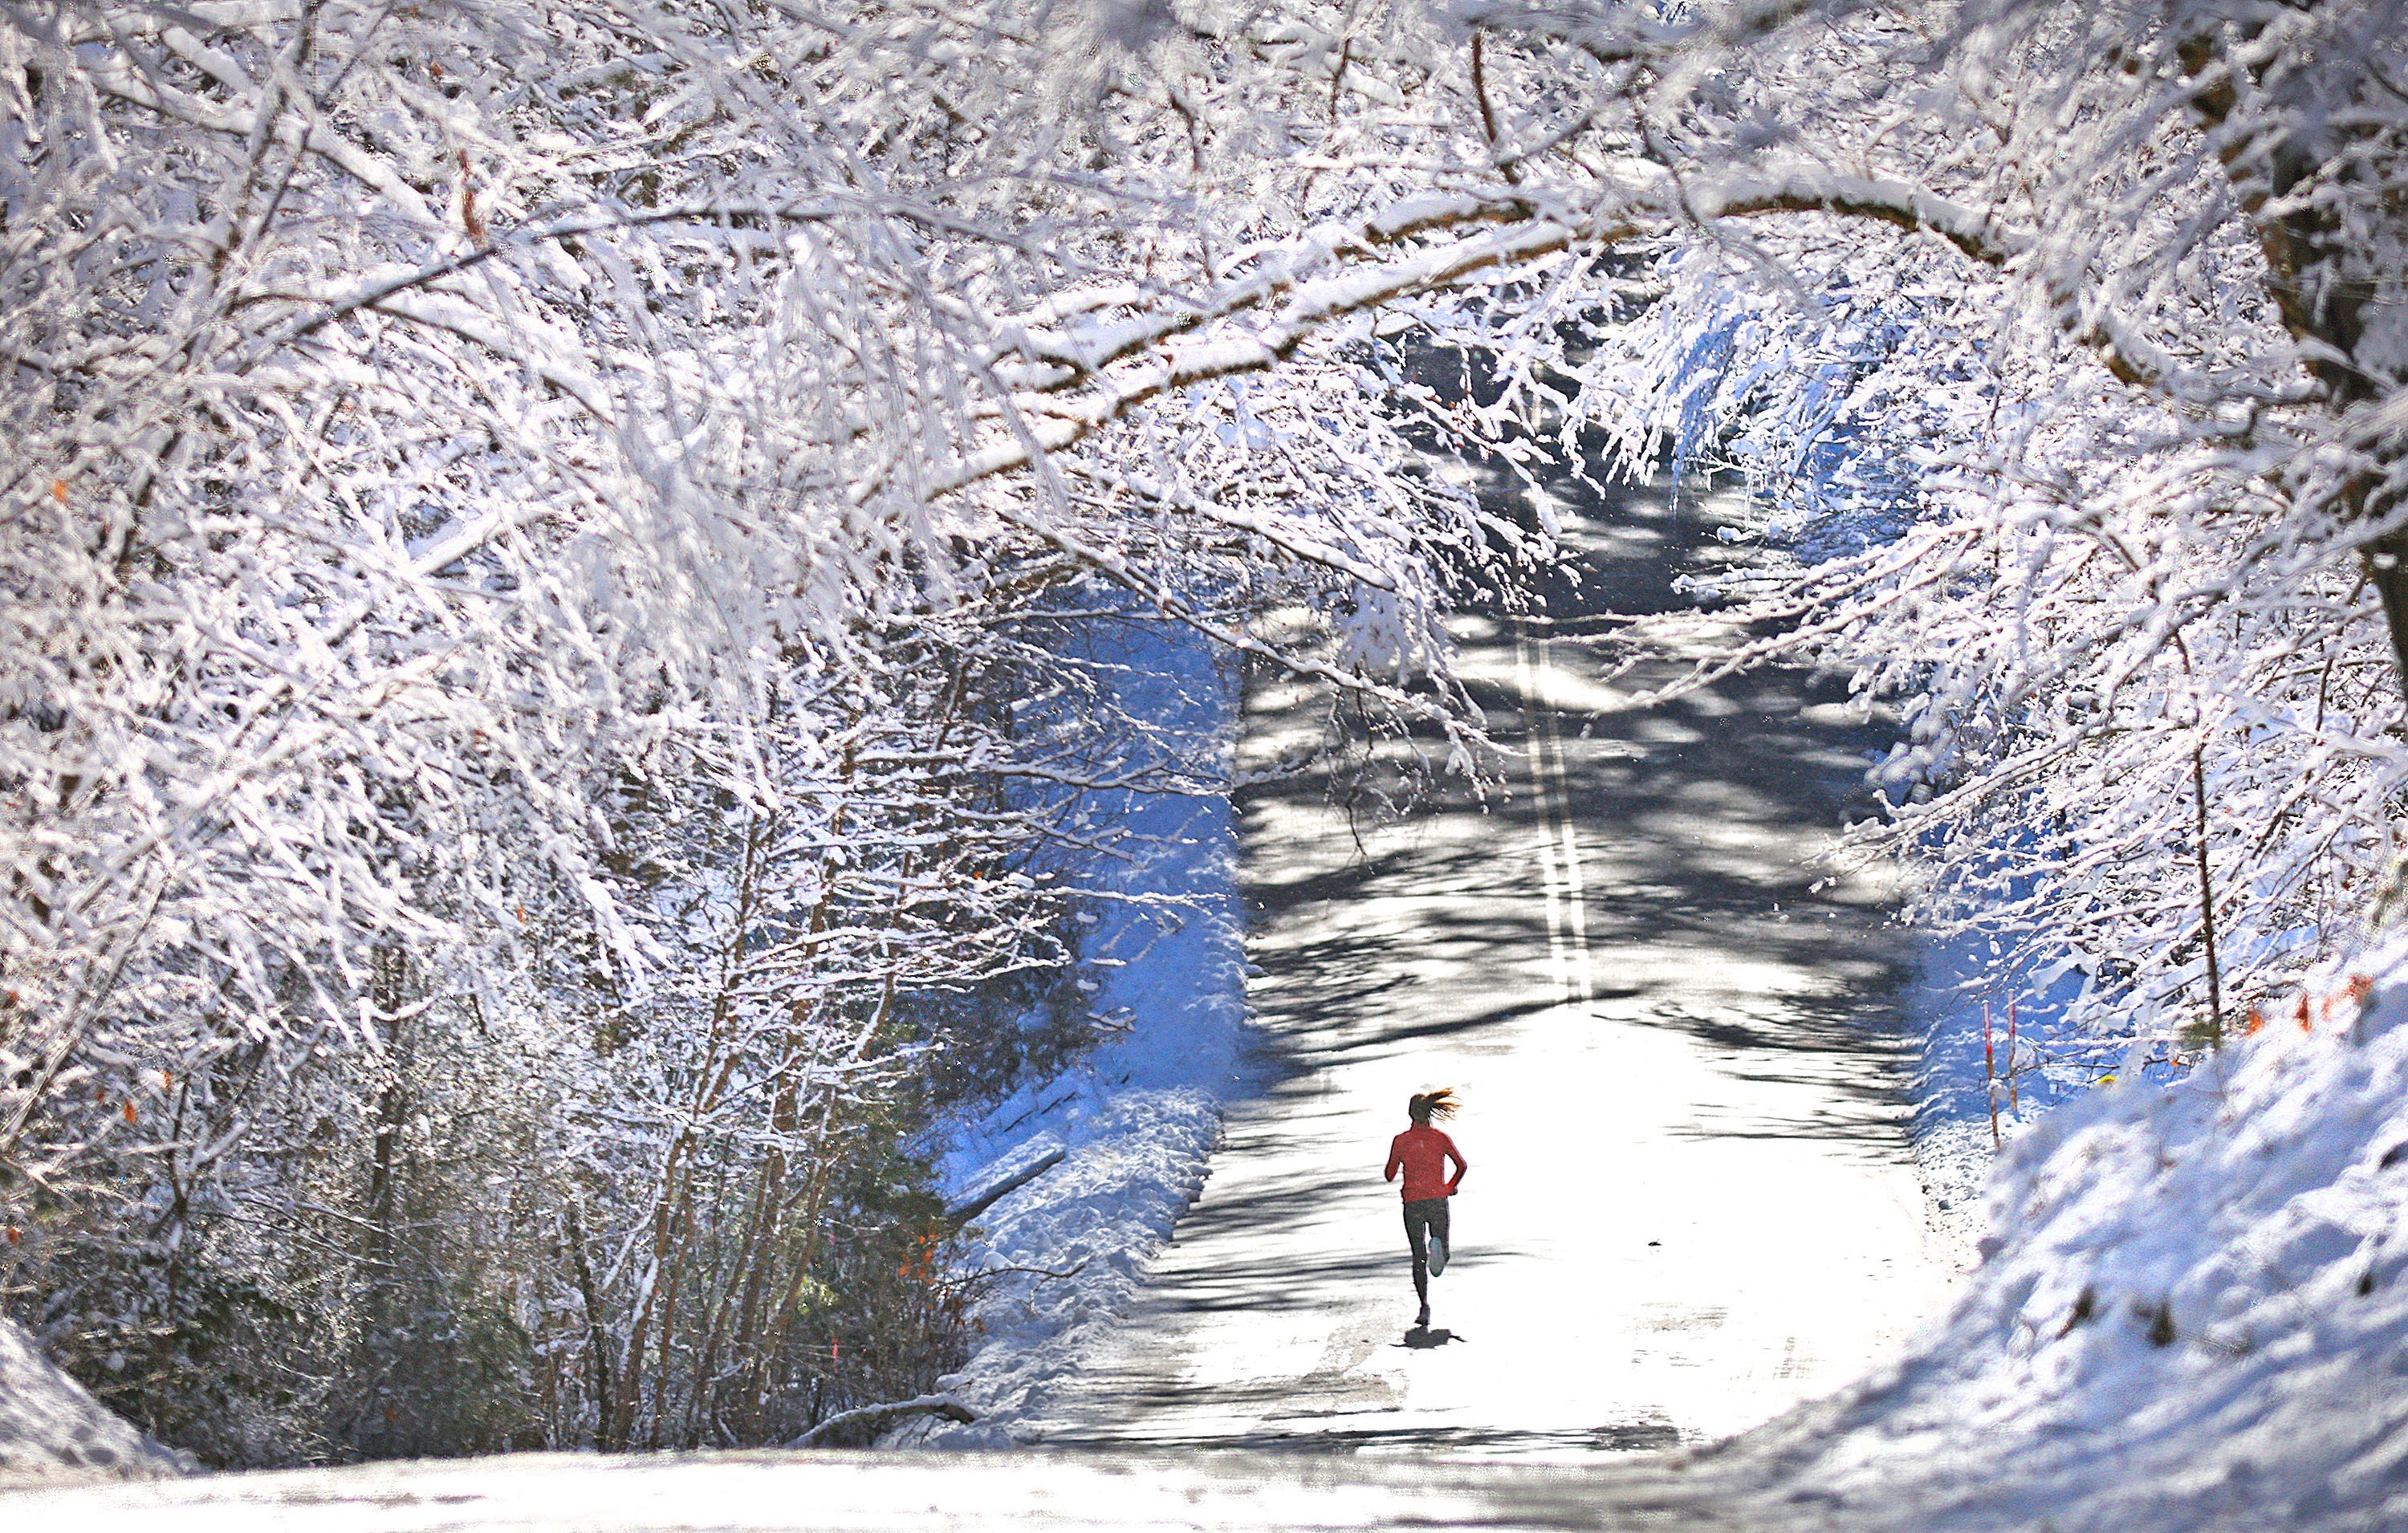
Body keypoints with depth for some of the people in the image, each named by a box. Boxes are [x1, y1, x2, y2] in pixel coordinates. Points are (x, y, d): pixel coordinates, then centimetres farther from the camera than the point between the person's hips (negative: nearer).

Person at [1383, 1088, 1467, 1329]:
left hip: (1412, 1203, 0)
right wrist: (1452, 1186, 15)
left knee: (1419, 1258, 6)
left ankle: (1424, 1306, -9)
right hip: (1438, 1200, 0)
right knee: (1441, 1254, 11)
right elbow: (1462, 1165, -2)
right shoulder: (1441, 1138, 2)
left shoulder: (1400, 1141, 0)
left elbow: (1389, 1176, 2)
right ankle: (1437, 1245, -28)